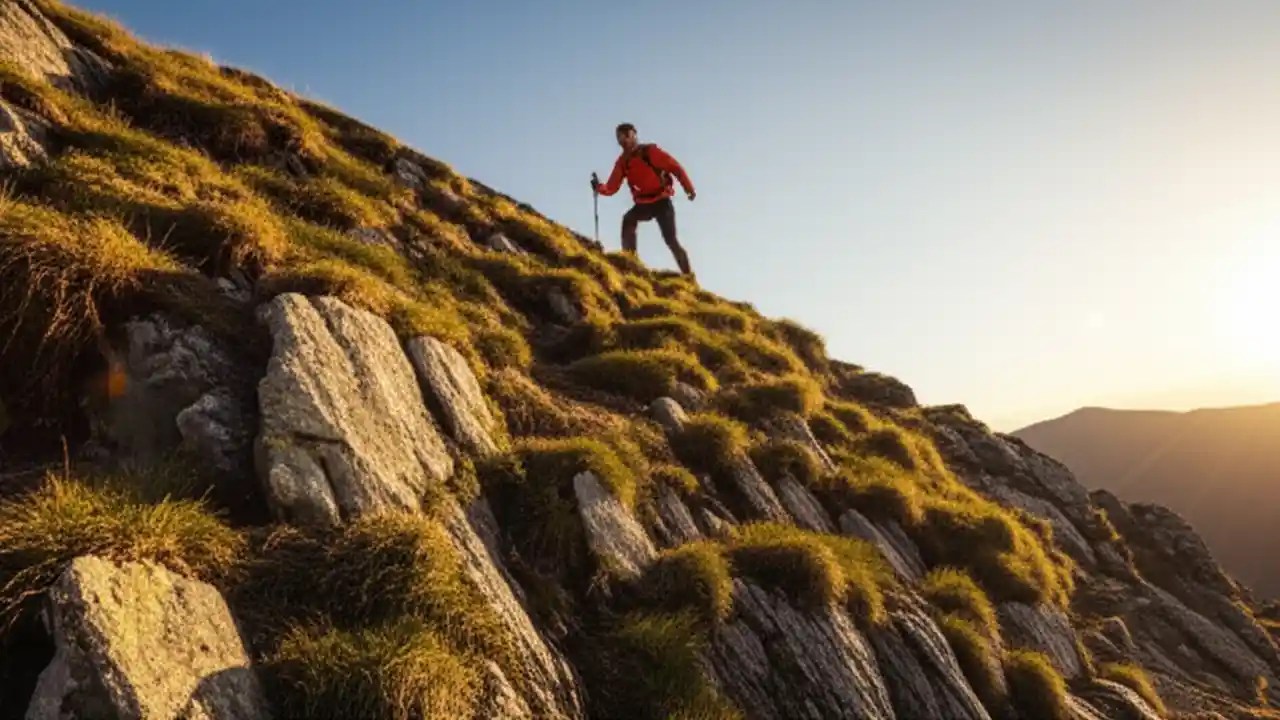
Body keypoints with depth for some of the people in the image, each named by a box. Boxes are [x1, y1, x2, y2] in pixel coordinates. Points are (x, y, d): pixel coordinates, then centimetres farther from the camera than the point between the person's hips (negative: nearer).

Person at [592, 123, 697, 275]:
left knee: (670, 239, -9)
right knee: (628, 220, -26)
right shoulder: (623, 161, 3)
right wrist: (599, 187, -23)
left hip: (662, 201, -4)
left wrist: (688, 187, -14)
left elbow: (675, 167, -9)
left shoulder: (650, 151, -9)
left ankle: (688, 275, 3)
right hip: (643, 204, 4)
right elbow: (612, 188, -2)